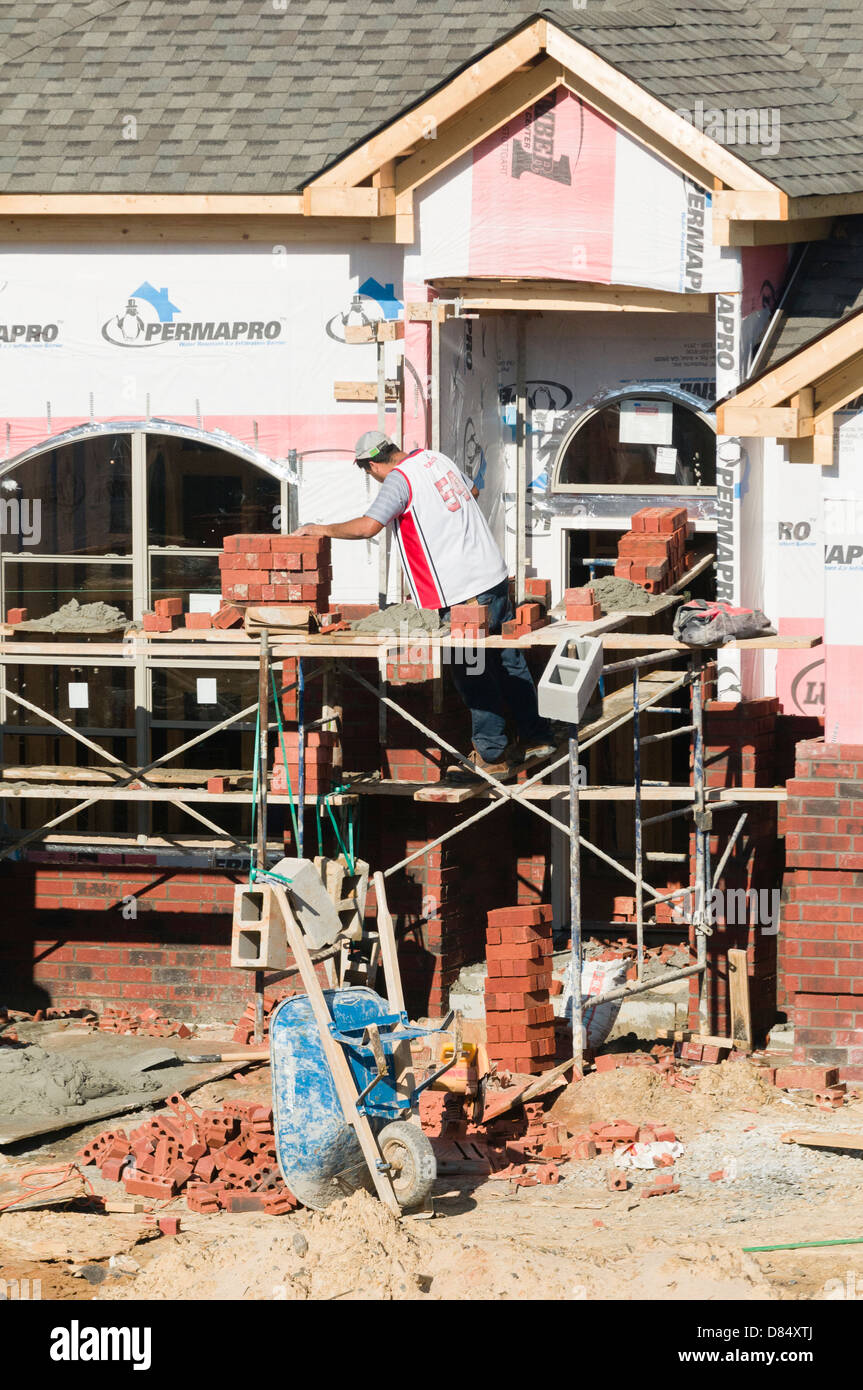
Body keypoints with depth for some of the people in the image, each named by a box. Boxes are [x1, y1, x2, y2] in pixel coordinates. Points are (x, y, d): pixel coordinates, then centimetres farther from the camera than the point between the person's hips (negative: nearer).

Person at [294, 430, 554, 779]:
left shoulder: (399, 479, -13)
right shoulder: (435, 458, 12)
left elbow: (367, 526, -26)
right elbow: (472, 490, 30)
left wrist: (322, 530, -12)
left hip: (464, 593, -9)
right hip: (494, 574, 9)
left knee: (472, 675, 1)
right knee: (508, 662, 17)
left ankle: (491, 756, 7)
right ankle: (537, 737, 26)